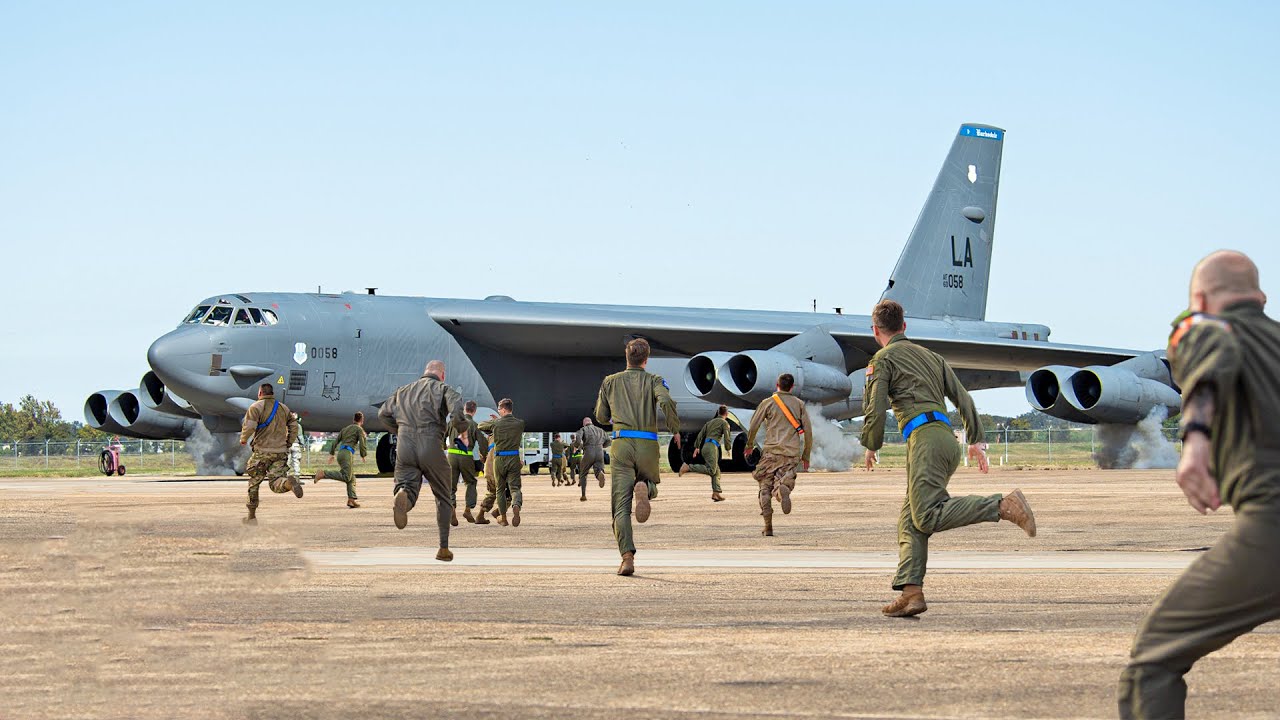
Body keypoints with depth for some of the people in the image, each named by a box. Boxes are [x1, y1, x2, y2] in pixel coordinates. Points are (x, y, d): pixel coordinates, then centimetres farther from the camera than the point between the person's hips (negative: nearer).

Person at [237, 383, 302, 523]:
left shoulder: (256, 407, -4)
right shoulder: (283, 408, 13)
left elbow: (249, 426, -16)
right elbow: (293, 426, 15)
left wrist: (243, 439, 3)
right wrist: (288, 444, 24)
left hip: (262, 451, -4)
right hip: (281, 452, 4)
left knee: (254, 483, 11)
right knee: (275, 483, -3)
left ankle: (252, 516, 15)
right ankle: (289, 482, -38)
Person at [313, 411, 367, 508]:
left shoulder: (345, 429, 24)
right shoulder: (359, 429, 4)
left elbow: (336, 441, 21)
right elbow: (362, 443, -5)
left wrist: (332, 453, 24)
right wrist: (363, 455, 8)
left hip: (340, 453, 8)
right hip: (347, 453, -8)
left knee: (352, 477, 8)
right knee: (346, 477, -18)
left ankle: (351, 499, -4)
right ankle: (323, 474, -27)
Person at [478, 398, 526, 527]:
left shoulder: (496, 424, -6)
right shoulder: (520, 423, 1)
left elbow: (481, 426, 11)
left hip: (500, 459, -1)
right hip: (514, 459, 1)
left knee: (500, 489, 14)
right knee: (514, 487, -1)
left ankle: (503, 517, 19)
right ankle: (516, 506, -33)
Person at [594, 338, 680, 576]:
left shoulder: (610, 382, 13)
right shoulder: (653, 380, 7)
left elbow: (601, 416, 19)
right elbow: (666, 401, -14)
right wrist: (675, 429, -1)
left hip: (622, 443, 0)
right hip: (648, 445, 0)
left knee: (621, 505, -1)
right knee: (650, 487, 26)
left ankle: (627, 557, -20)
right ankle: (643, 489, -14)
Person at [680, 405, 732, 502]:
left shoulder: (710, 422, 25)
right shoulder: (724, 423, 5)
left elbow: (701, 434, 18)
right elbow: (726, 437, -3)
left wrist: (696, 447, 17)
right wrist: (729, 447, 15)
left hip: (705, 447, 8)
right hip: (712, 447, -8)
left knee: (716, 471, 5)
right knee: (711, 470, -21)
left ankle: (716, 493, -7)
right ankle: (688, 467, -28)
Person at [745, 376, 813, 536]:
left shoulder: (768, 402, 6)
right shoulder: (799, 404, 12)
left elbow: (753, 426, 3)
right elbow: (808, 430, 9)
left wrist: (749, 444, 21)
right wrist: (806, 455, 17)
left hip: (772, 450, -2)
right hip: (792, 453, 2)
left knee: (765, 488, 6)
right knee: (785, 482, 0)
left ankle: (768, 527, -2)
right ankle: (783, 491, -40)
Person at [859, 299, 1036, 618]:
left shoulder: (883, 359, 8)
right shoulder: (931, 356, 28)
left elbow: (875, 410, 0)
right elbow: (962, 398, 21)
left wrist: (870, 447, 16)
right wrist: (976, 441, 21)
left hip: (925, 438, -8)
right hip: (948, 439, 8)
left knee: (928, 516, -18)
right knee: (910, 520, 6)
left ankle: (1003, 506, -27)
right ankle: (911, 592, -5)